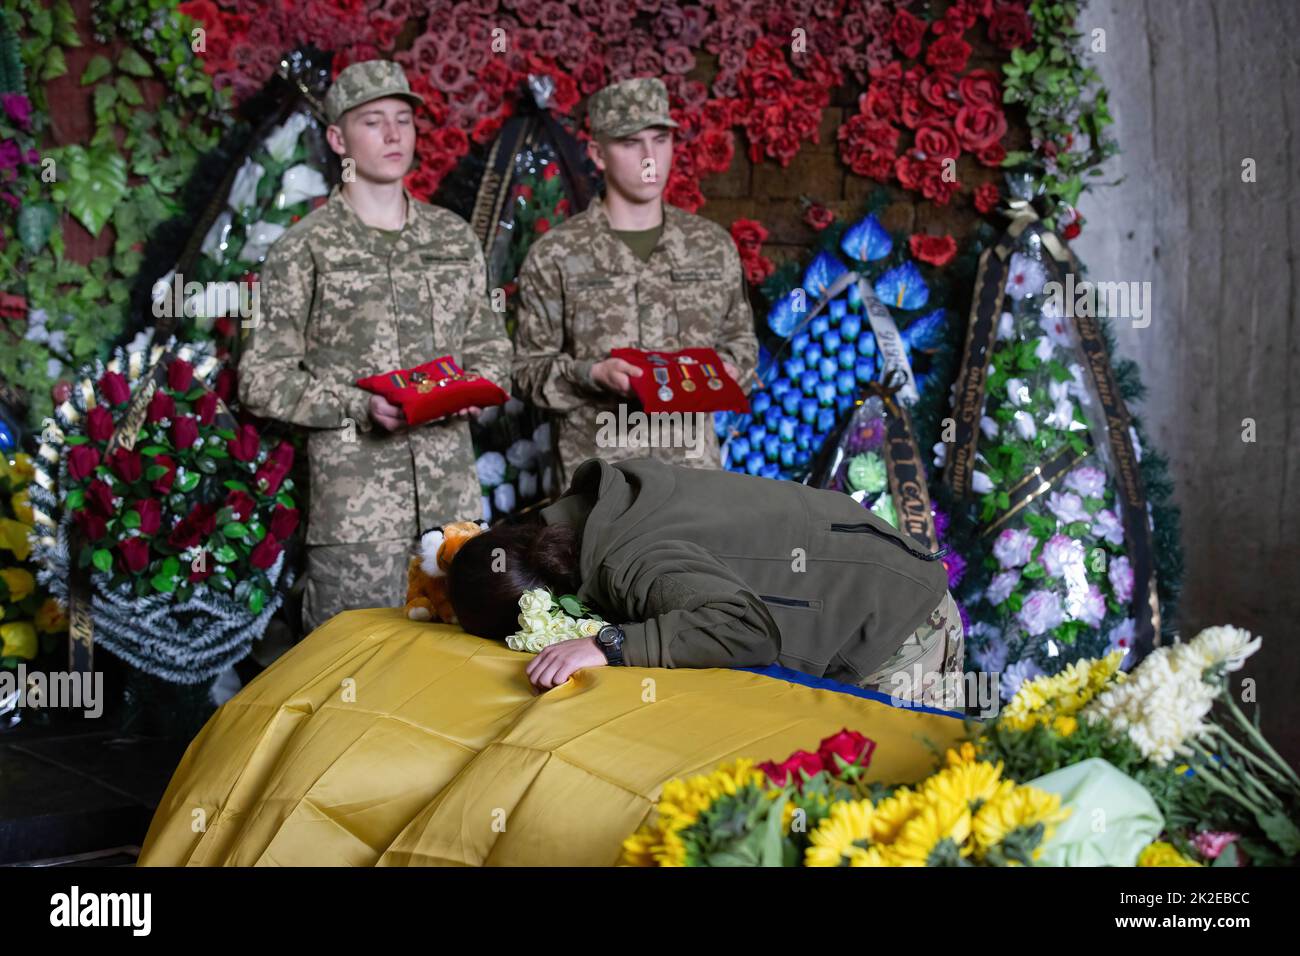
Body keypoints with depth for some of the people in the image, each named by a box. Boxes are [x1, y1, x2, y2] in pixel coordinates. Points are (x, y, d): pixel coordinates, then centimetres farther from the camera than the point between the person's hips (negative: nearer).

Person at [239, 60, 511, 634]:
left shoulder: (454, 237, 13)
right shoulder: (305, 248, 0)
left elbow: (489, 346, 20)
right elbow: (262, 381, -3)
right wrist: (360, 407, -15)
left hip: (453, 499, 4)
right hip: (354, 505, -4)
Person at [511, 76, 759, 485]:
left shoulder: (713, 245, 8)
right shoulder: (556, 255, -3)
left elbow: (740, 336, 19)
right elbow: (529, 368, 0)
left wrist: (728, 367, -4)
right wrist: (593, 374, -18)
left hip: (695, 465, 3)